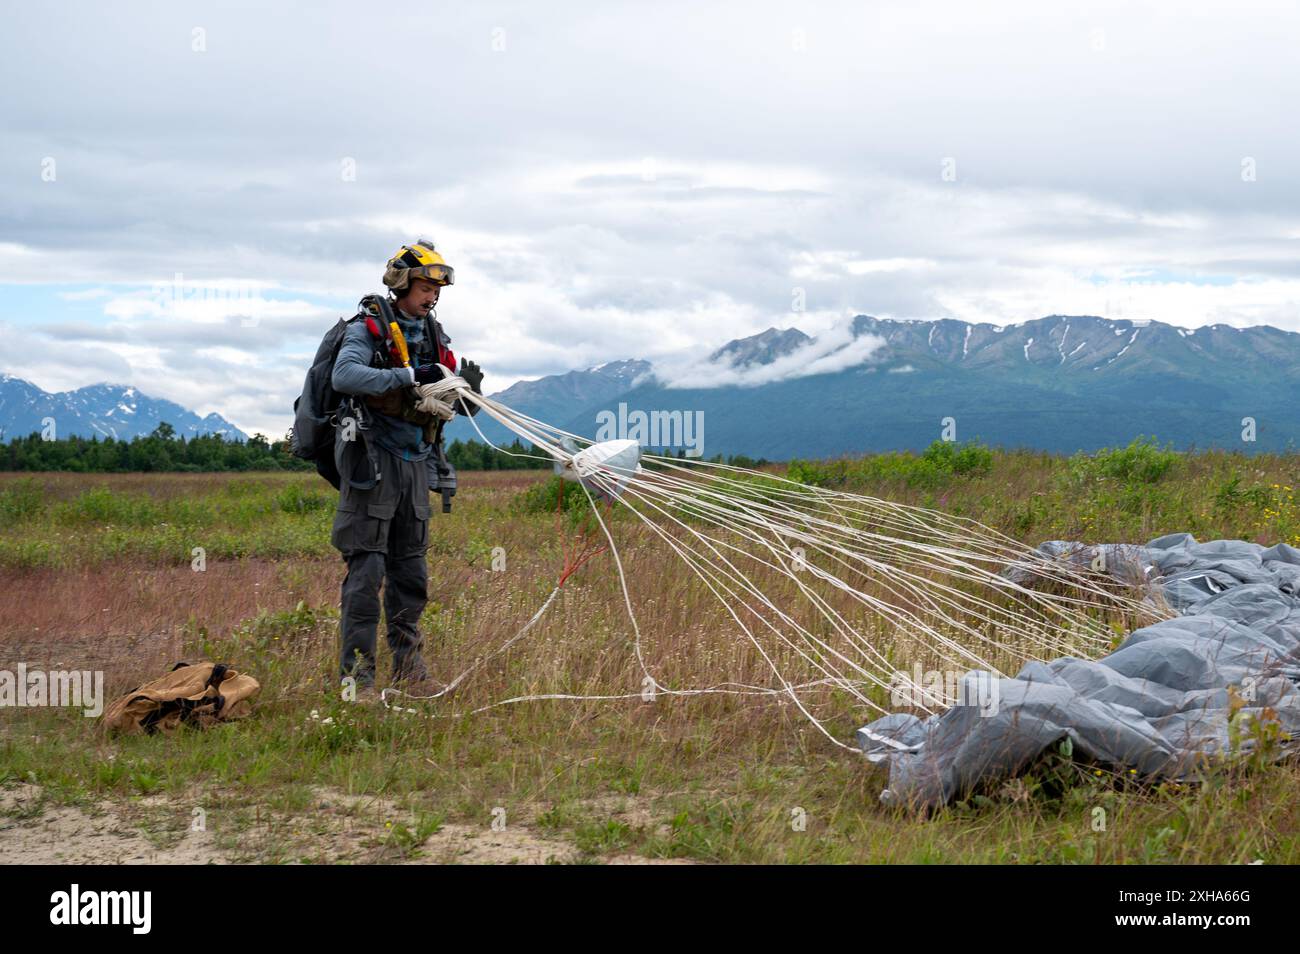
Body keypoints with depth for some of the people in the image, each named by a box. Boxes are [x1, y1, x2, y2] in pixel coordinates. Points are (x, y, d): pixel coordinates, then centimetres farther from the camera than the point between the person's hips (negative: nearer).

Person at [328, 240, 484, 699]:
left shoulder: (433, 337, 14)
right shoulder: (368, 328, -6)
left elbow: (458, 407, 16)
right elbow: (343, 376, -26)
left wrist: (468, 389, -7)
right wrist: (408, 376, -29)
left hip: (416, 464, 7)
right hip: (373, 461, -7)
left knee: (411, 571, 10)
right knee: (366, 570, -6)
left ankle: (408, 667, 19)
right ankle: (356, 673, -2)